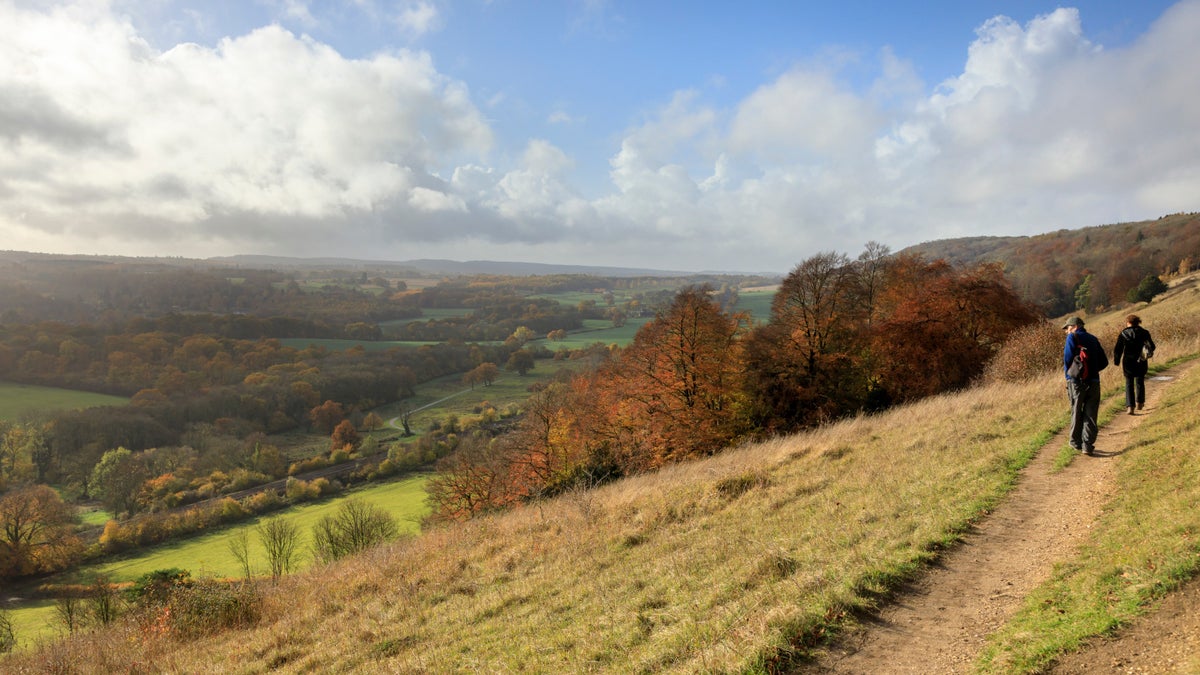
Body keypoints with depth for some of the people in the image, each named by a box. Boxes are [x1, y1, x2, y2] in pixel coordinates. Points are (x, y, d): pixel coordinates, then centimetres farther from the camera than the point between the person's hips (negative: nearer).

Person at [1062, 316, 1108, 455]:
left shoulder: (1072, 337, -4)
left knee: (1076, 413, 10)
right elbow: (1104, 362, 12)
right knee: (1090, 415, 5)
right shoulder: (1093, 339, 12)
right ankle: (1087, 445, -1)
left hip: (1076, 382, -4)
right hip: (1093, 382, 4)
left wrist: (1068, 375, 1)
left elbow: (1068, 359, -14)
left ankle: (1076, 442, 19)